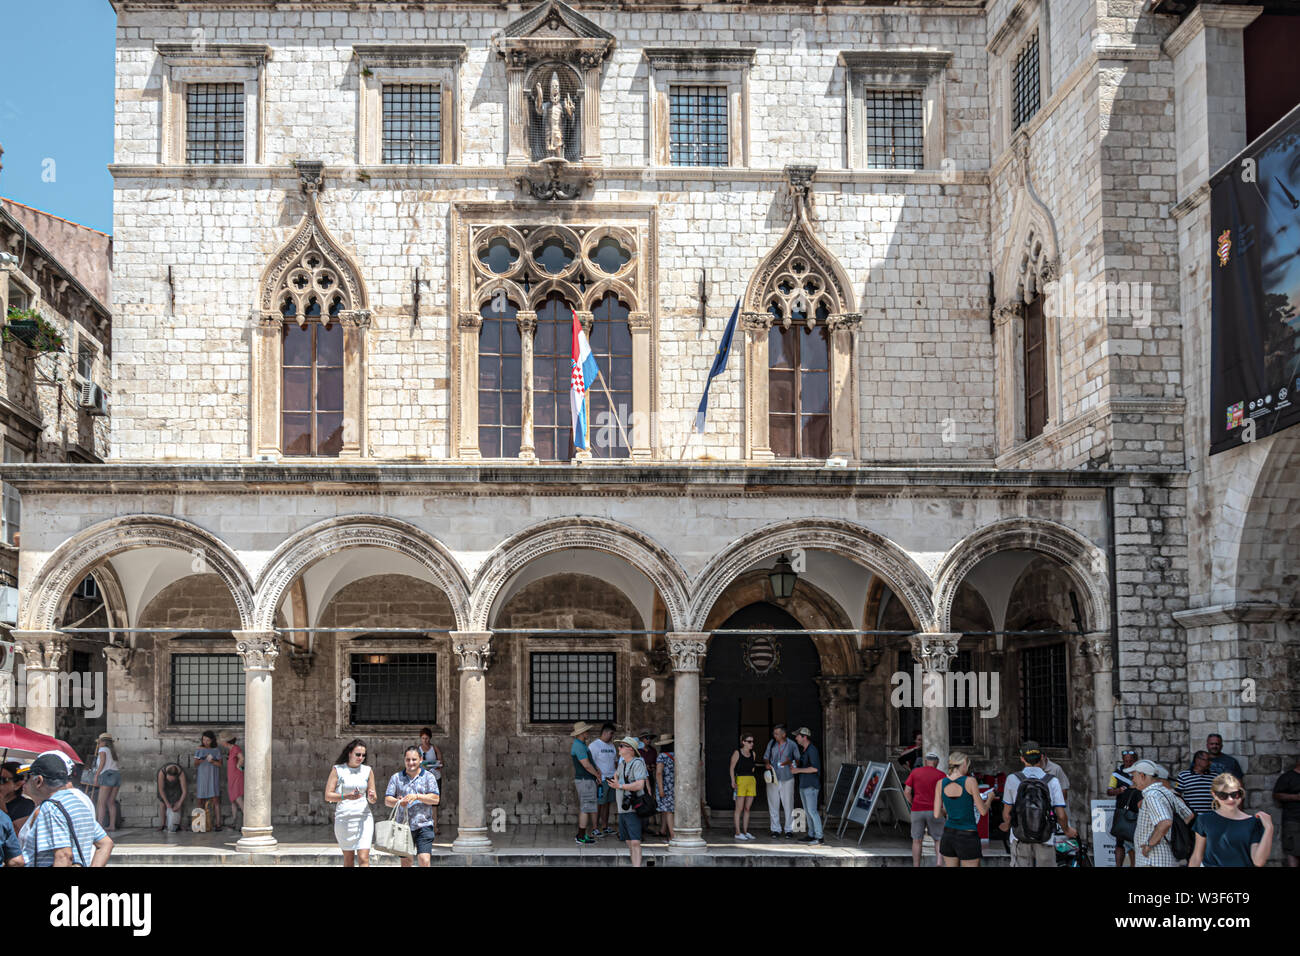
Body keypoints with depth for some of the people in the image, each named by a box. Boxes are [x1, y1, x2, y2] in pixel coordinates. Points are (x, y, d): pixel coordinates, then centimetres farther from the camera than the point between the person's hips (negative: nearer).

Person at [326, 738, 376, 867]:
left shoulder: (368, 771, 8)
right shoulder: (338, 770, 2)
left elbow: (373, 799, 10)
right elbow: (328, 796, -3)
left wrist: (372, 798, -15)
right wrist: (347, 796, -20)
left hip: (364, 818, 1)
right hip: (343, 818, -1)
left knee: (363, 859, -10)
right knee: (348, 858, 8)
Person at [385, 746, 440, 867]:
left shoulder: (428, 777, 6)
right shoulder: (396, 778, 10)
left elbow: (435, 799, -3)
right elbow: (387, 800, 4)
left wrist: (417, 796, -16)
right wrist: (397, 802, -18)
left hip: (424, 826, -2)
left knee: (425, 860, -13)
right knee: (405, 861, 6)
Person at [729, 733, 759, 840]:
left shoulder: (752, 753, 12)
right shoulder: (737, 753, -3)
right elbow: (732, 768, -5)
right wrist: (733, 781, -13)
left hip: (751, 780, 6)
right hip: (741, 780, -5)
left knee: (747, 808, 8)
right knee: (739, 808, -4)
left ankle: (745, 831, 13)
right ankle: (738, 832, -1)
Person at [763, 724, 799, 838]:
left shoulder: (791, 744, -3)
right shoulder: (771, 743, 5)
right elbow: (765, 757, 14)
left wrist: (790, 762, -19)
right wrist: (767, 763, -8)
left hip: (787, 779, -2)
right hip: (773, 778, 2)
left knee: (788, 805, 0)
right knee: (773, 804, 3)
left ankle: (789, 829, 10)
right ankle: (775, 829, 11)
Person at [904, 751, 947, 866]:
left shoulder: (915, 772, 7)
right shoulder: (941, 775, 1)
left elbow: (907, 792, 1)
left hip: (917, 810, 1)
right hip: (934, 811, -1)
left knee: (917, 840, 12)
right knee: (938, 839, 10)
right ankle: (939, 862, -14)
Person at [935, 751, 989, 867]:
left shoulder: (940, 783, -1)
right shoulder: (970, 781, -12)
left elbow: (937, 815, 0)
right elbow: (983, 811, -4)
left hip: (948, 835, 5)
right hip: (968, 837, -5)